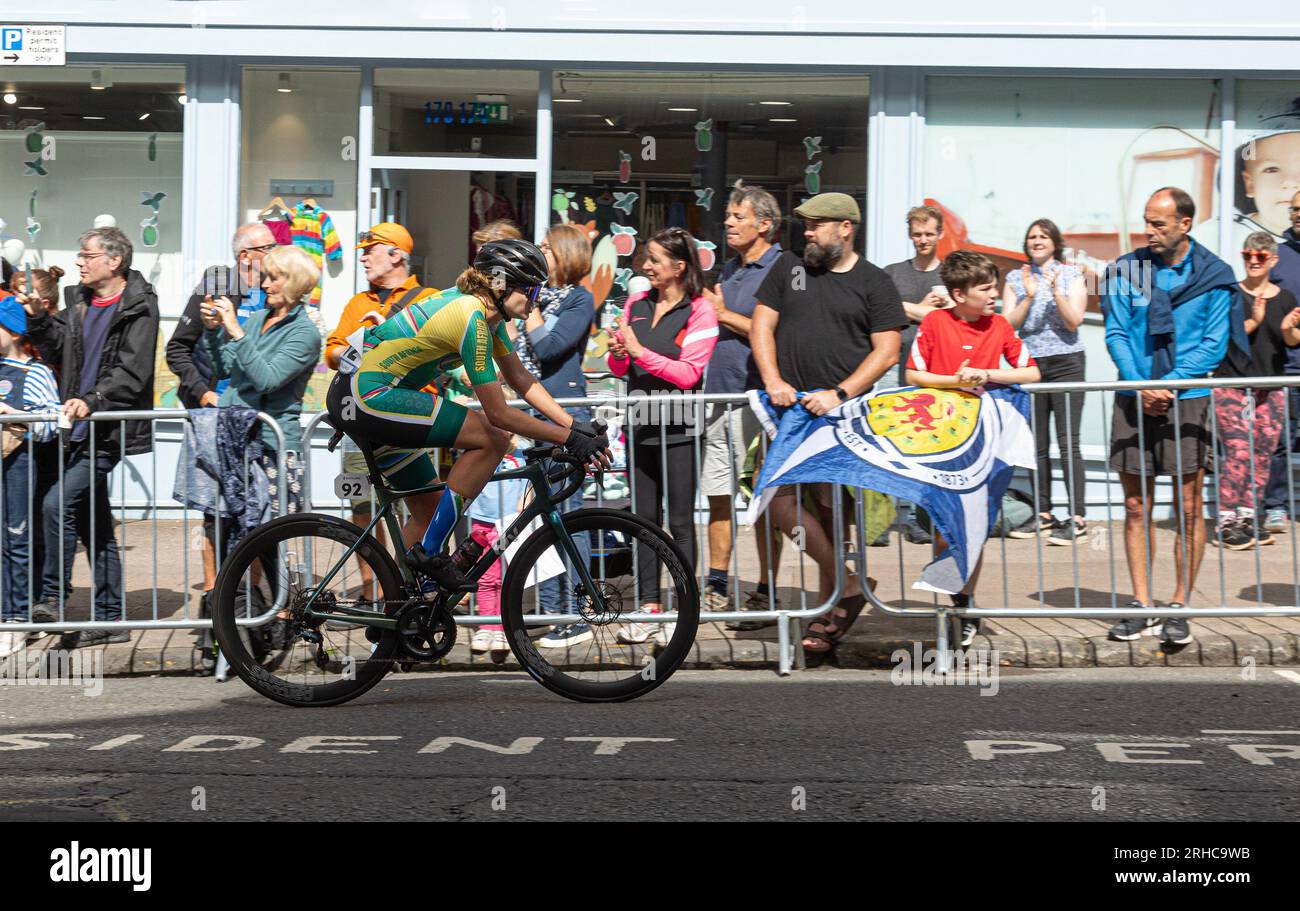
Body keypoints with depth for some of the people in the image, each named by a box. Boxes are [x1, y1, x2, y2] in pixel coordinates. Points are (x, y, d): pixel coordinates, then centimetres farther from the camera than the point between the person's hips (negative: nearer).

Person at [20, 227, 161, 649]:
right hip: (81, 429, 8)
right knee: (94, 524, 11)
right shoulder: (78, 301, 14)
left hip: (109, 432, -8)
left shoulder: (137, 307, -10)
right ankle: (109, 618, 17)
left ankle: (53, 596, -6)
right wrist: (38, 319, 1)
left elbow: (132, 371, -19)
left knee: (57, 504, -18)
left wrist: (92, 400, -30)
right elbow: (59, 351, 16)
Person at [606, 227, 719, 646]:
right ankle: (648, 608, 13)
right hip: (640, 425, 6)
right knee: (643, 517, 7)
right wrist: (618, 355, -8)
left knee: (680, 520, 0)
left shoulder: (699, 311, -6)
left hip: (678, 429, -5)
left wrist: (641, 352, -20)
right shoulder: (636, 305, 10)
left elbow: (688, 374, -14)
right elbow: (621, 369, 15)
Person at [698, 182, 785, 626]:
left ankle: (766, 594, 3)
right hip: (717, 394, 8)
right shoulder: (728, 269, 17)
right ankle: (717, 587, 18)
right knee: (718, 494, 10)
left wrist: (723, 314, -11)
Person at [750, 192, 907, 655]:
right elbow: (761, 324, 10)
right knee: (778, 500, -11)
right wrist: (773, 381, -6)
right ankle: (848, 585, 0)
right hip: (789, 406, 3)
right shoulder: (789, 267, 13)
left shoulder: (873, 282, 4)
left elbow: (886, 352, -1)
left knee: (831, 508, -2)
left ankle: (828, 610, 9)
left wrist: (839, 394, -13)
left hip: (842, 410, -3)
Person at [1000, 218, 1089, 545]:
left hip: (1065, 364, -3)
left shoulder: (1071, 275, 3)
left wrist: (1055, 291, -17)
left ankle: (1077, 519, -9)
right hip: (1030, 366, 3)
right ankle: (1043, 515, 16)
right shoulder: (1016, 278, 10)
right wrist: (1029, 297, -12)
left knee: (1068, 442, -8)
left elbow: (1074, 321, -5)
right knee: (1037, 444, 7)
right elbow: (1009, 325, 2)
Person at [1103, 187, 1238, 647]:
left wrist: (1170, 384, -13)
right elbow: (1116, 333, 2)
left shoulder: (1212, 275, 1)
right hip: (1134, 398, 2)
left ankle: (1178, 607, 5)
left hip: (1187, 400, -2)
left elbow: (1214, 344, -3)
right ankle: (1141, 604, 10)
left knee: (1188, 507, -1)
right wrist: (1140, 386, -11)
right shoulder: (1126, 270, 5)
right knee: (1136, 506, 3)